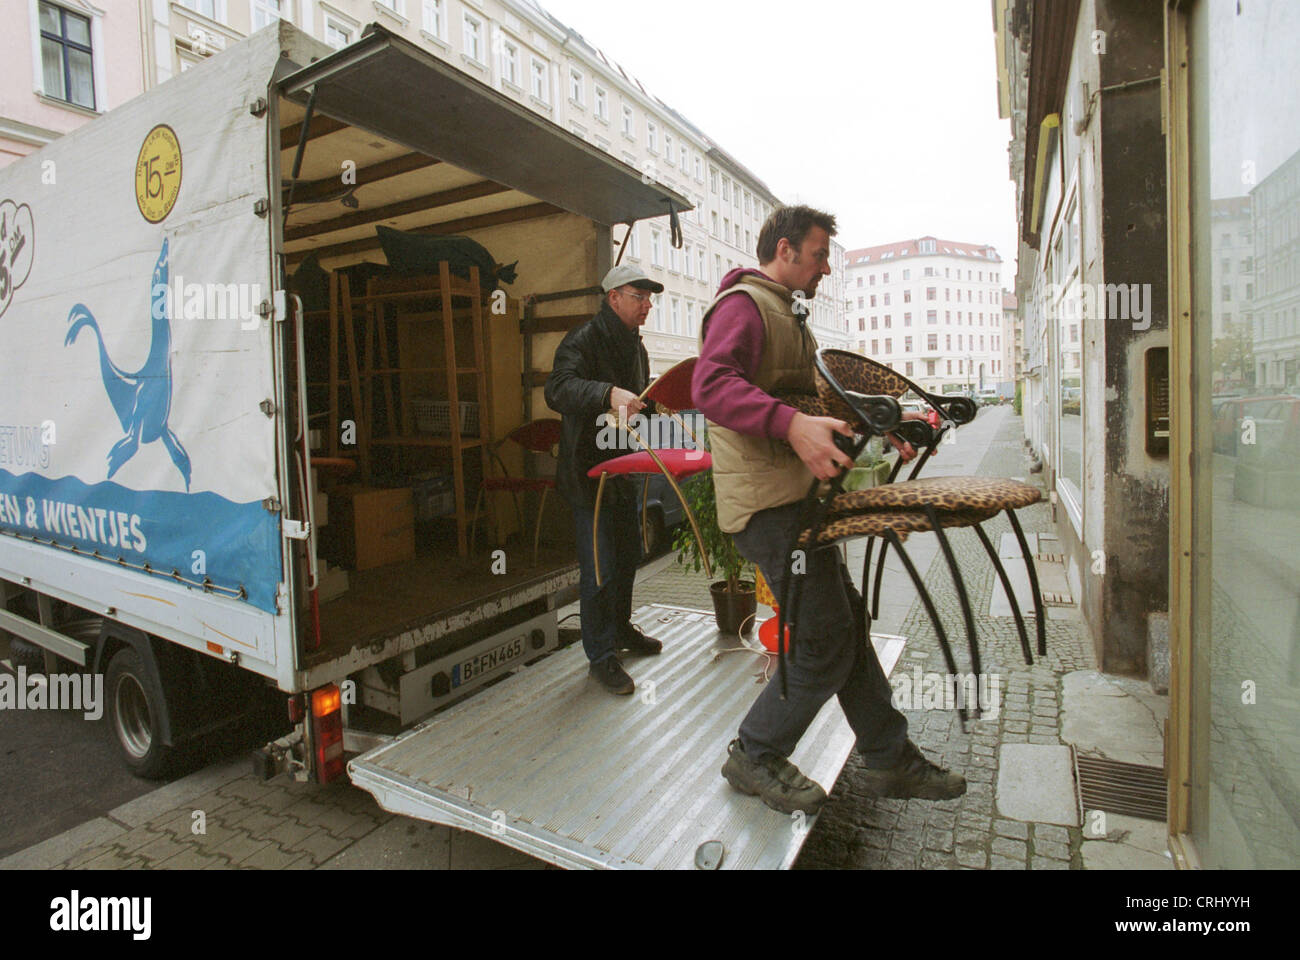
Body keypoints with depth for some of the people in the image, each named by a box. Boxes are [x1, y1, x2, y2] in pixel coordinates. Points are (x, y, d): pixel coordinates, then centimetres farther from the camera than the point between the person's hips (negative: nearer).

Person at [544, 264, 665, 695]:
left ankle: (620, 628, 39)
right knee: (599, 569, -4)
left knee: (628, 555, 19)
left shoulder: (636, 346, 13)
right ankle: (601, 656, 11)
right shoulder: (583, 340, -15)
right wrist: (608, 394, -49)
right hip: (587, 472, -9)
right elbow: (558, 389, -34)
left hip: (622, 469, 9)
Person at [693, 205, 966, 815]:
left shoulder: (790, 316, 27)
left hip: (798, 495, 11)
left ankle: (890, 759, 27)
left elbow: (814, 399, 33)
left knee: (847, 621, 13)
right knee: (826, 641, -8)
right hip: (764, 501, -11)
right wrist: (793, 425, -39)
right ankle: (755, 756, 11)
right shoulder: (743, 304, -8)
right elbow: (712, 385, -26)